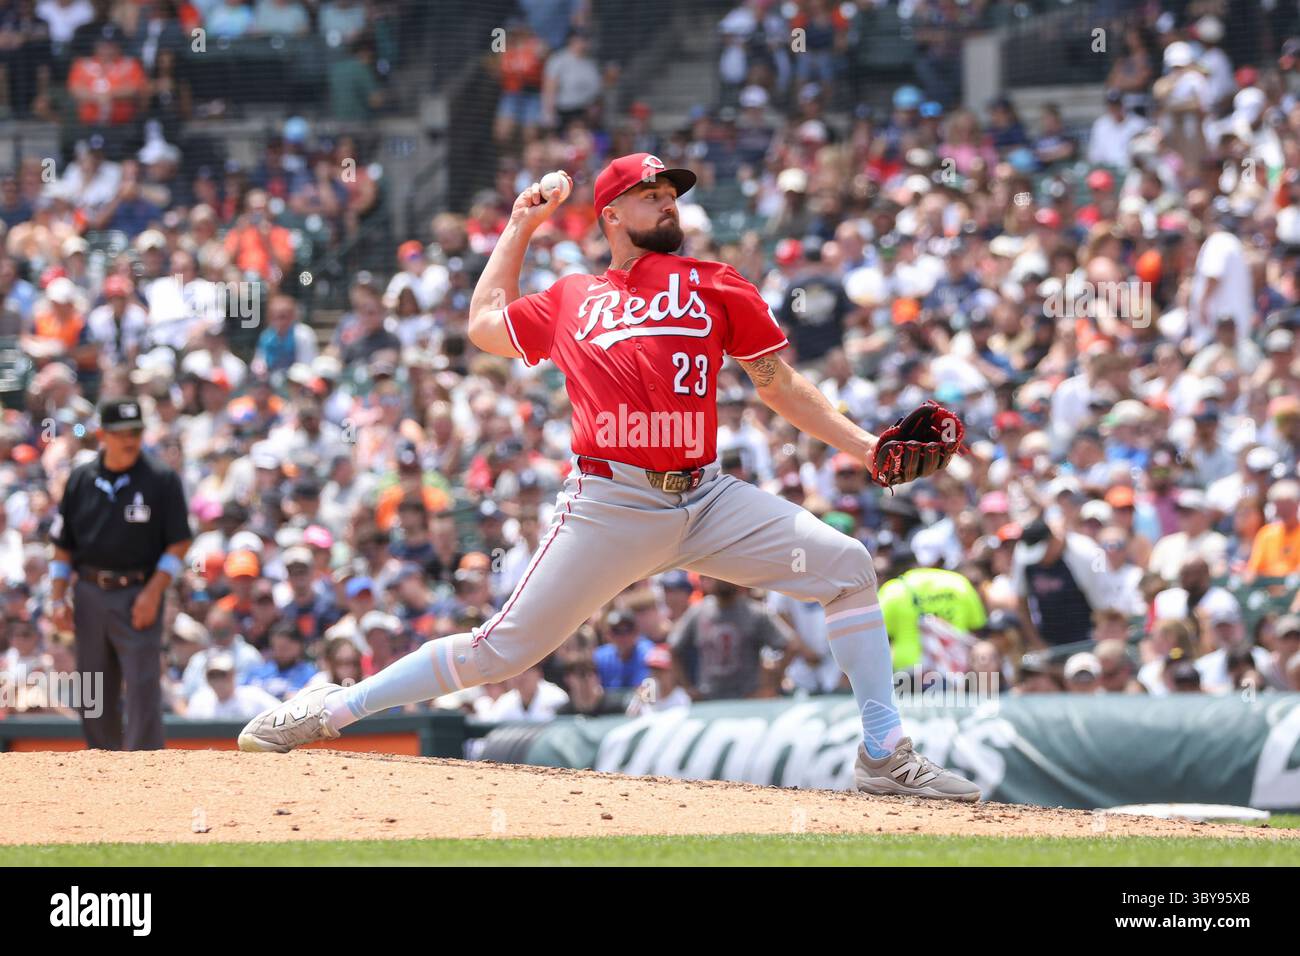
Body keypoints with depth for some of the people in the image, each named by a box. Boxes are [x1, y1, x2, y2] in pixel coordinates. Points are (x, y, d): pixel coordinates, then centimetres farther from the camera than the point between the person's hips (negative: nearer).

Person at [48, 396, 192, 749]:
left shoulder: (162, 480, -3)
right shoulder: (81, 480, 8)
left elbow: (179, 544, -4)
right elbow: (63, 546, 13)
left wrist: (153, 593, -14)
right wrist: (58, 599, 5)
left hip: (138, 596, -4)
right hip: (89, 594, 4)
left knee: (143, 689, -11)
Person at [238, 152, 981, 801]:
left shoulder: (715, 285, 14)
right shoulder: (572, 299, 16)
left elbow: (780, 384, 13)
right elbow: (486, 323, 31)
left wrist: (863, 446, 3)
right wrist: (522, 227, 32)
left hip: (706, 500, 2)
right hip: (610, 505, -2)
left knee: (845, 564, -13)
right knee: (505, 648, -6)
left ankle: (885, 753, -8)